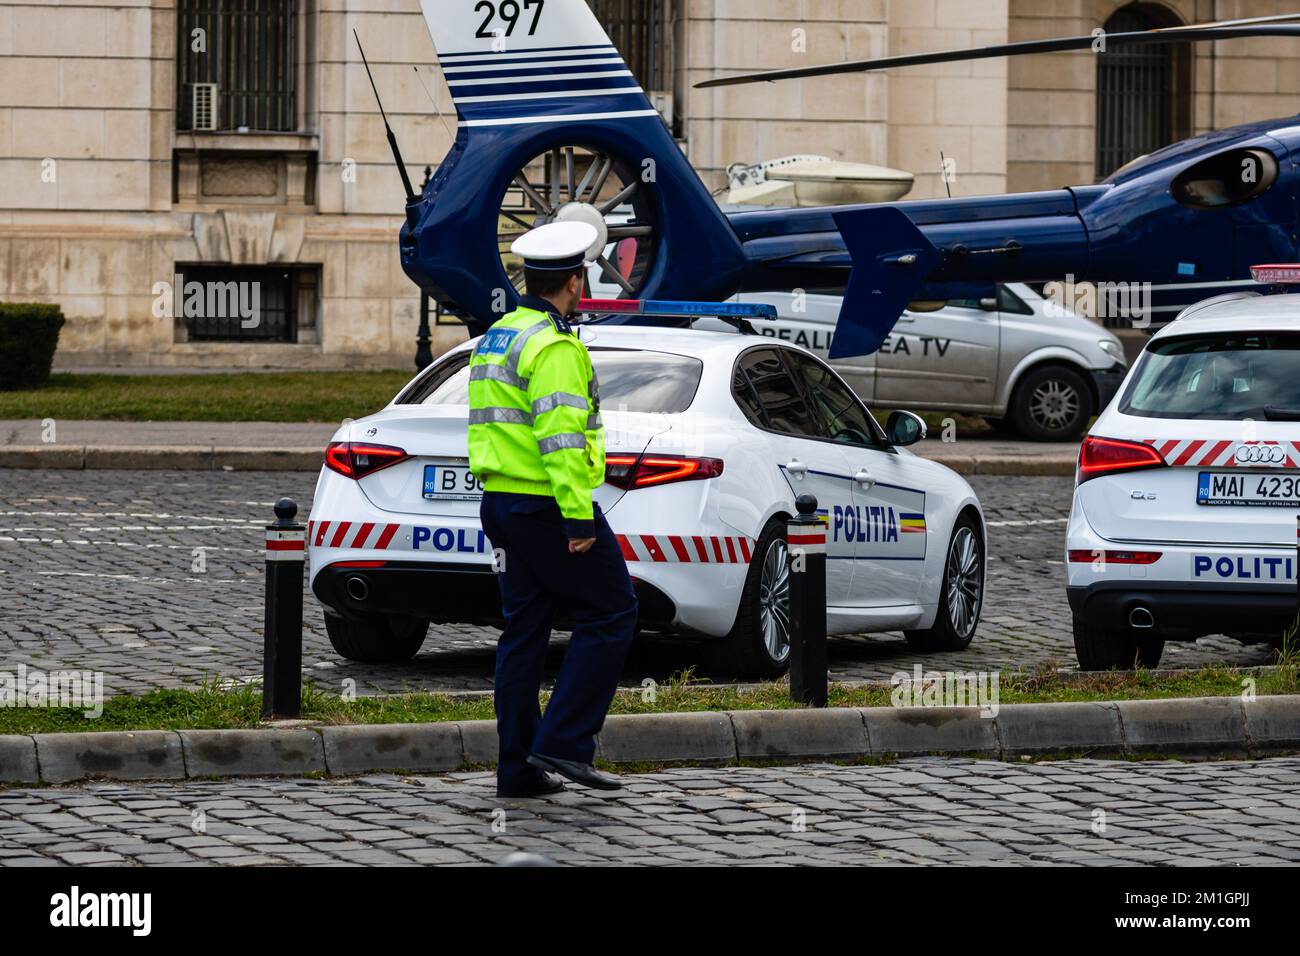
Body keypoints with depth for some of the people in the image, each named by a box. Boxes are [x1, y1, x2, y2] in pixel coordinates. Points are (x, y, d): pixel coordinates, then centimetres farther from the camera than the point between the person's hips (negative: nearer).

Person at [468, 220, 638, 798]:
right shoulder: (554, 347, -15)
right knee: (609, 615, -2)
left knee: (524, 631, 10)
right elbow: (561, 435, -23)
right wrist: (579, 515, -24)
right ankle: (564, 744, -9)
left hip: (502, 503, 9)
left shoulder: (496, 337, 16)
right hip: (549, 506, -9)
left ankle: (518, 767, 9)